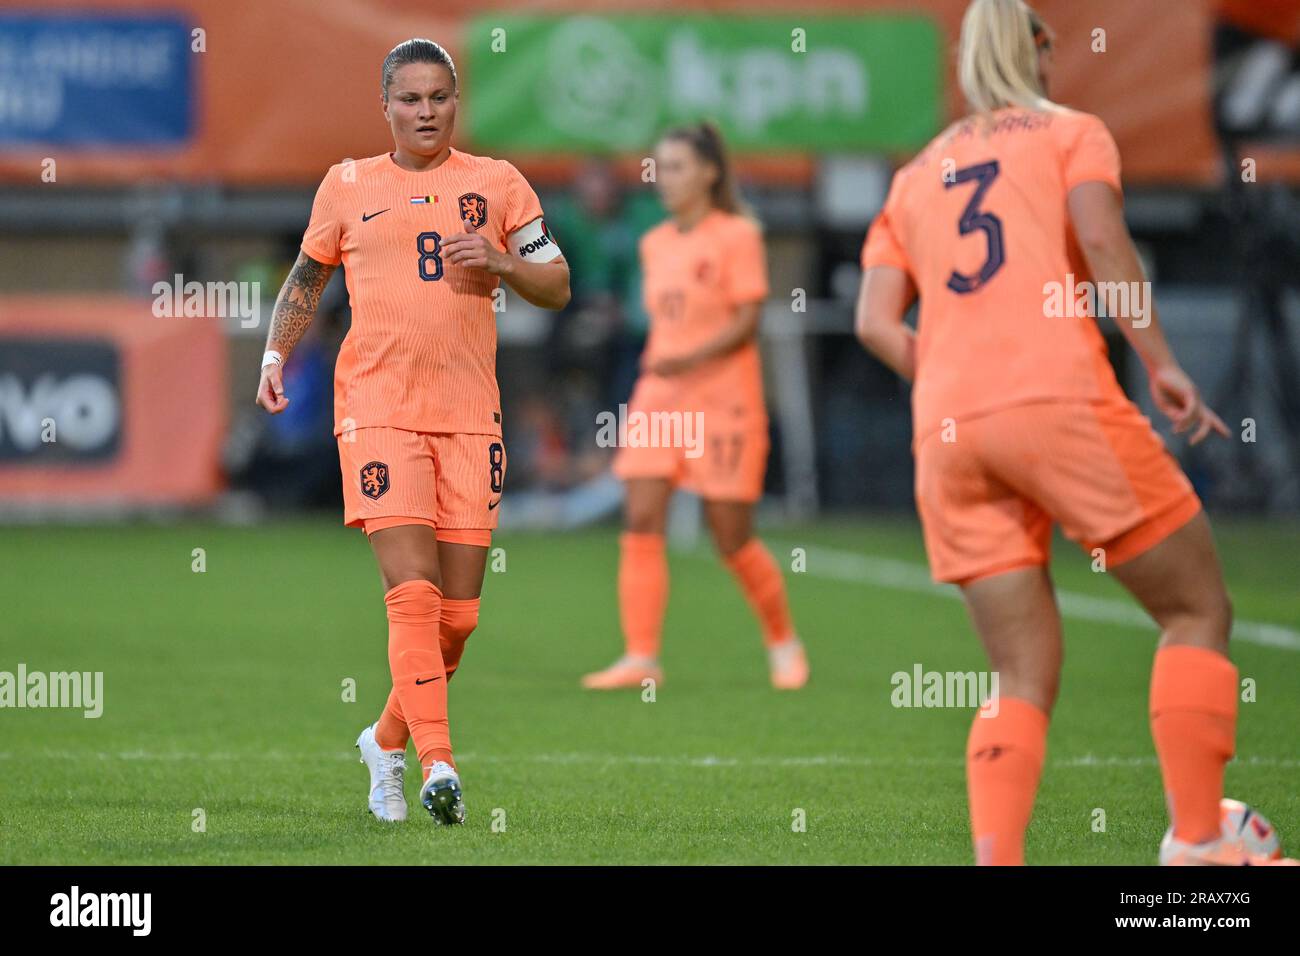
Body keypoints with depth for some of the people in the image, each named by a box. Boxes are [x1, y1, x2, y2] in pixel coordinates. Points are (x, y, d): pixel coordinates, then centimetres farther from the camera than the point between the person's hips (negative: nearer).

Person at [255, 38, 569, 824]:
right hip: (378, 410, -2)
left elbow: (558, 287, 8)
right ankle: (438, 765, -21)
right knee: (413, 591, -17)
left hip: (470, 416, 2)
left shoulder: (497, 183, 10)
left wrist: (503, 262, -11)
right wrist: (276, 355, 9)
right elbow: (308, 275, 22)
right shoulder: (348, 186, 10)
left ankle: (387, 741, 25)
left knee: (457, 614, 3)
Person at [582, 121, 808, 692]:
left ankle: (783, 641, 22)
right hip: (658, 398, 6)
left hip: (722, 402, -6)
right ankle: (641, 658, -11)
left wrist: (690, 359, -24)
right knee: (641, 522, -10)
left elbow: (747, 321, -13)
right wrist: (654, 367, 14)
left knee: (732, 540, -1)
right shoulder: (655, 244, 13)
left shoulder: (736, 235, -6)